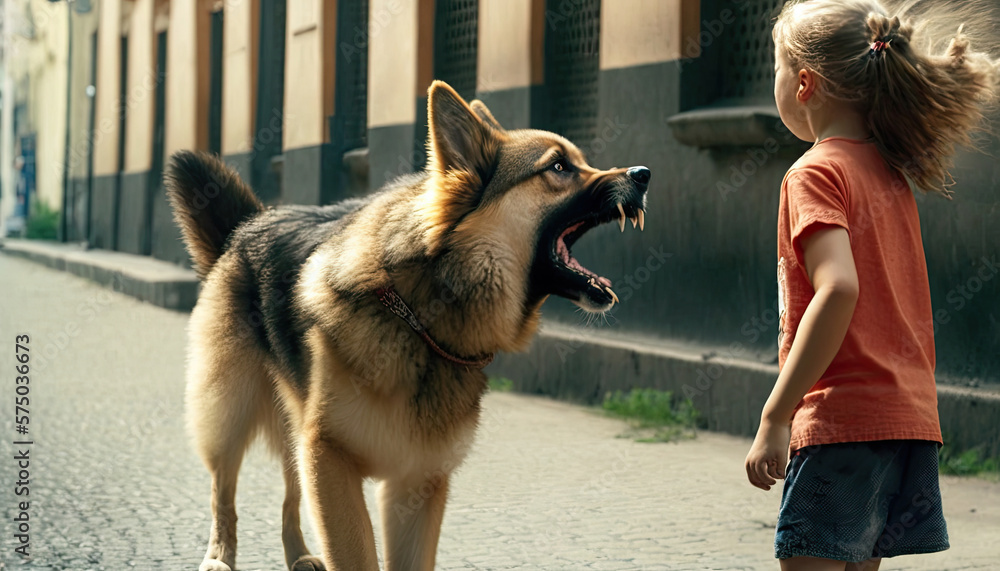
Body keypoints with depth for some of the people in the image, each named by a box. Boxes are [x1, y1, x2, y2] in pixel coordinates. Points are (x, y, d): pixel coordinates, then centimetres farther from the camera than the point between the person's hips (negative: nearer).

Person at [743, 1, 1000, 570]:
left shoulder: (816, 172, -9)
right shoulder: (890, 173, 15)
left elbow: (839, 290, -24)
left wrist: (775, 417, -24)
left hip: (843, 416, -8)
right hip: (909, 415, 9)